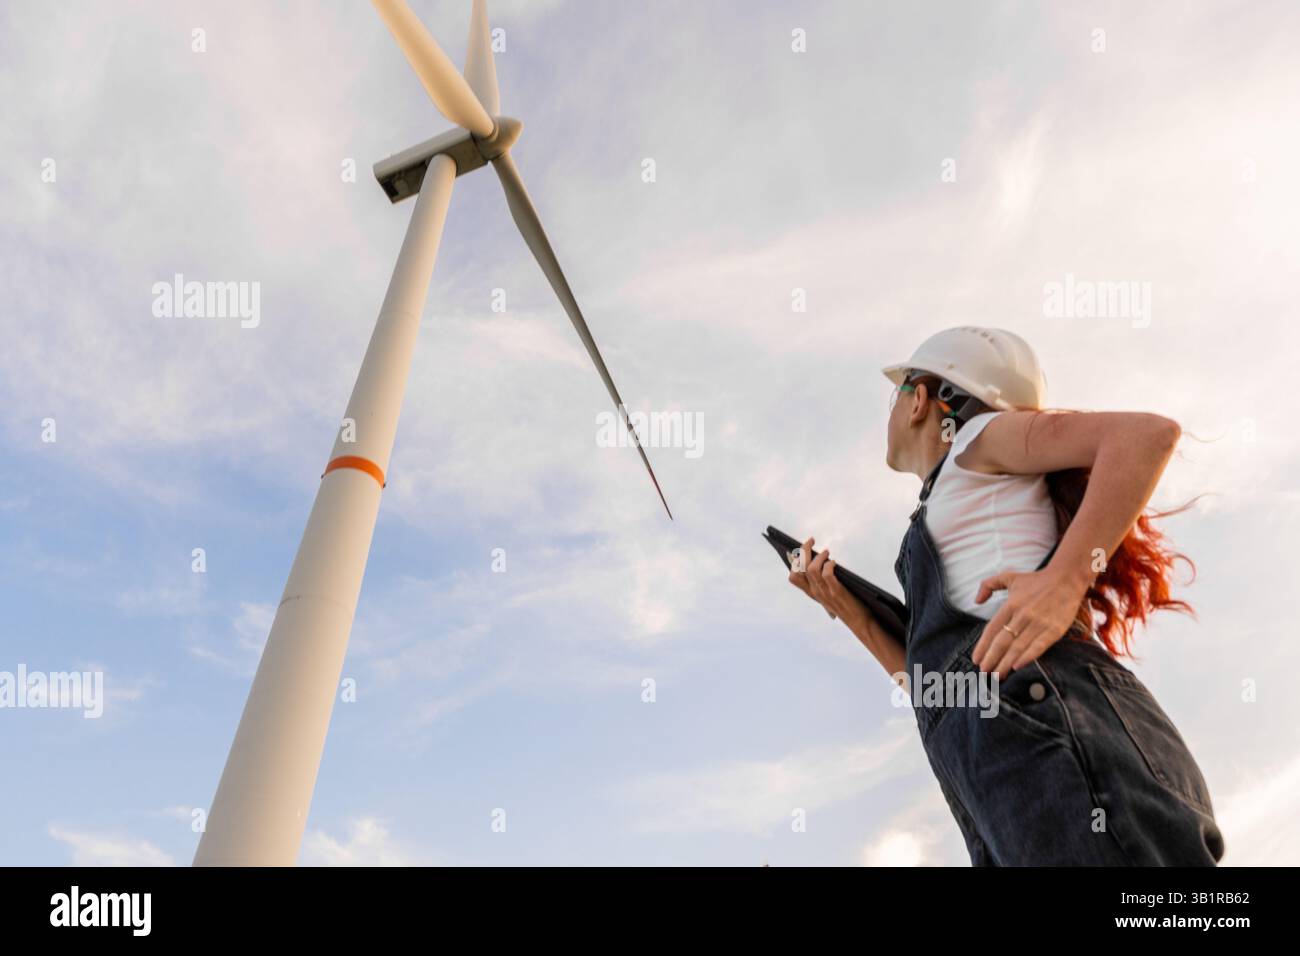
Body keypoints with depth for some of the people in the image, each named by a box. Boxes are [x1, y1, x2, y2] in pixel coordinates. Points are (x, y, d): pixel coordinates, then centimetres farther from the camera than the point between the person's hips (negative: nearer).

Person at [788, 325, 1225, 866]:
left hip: (1048, 736, -9)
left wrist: (1064, 578, -17)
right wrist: (852, 614, 24)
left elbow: (1150, 433, -4)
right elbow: (934, 689, 30)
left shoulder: (977, 437, 13)